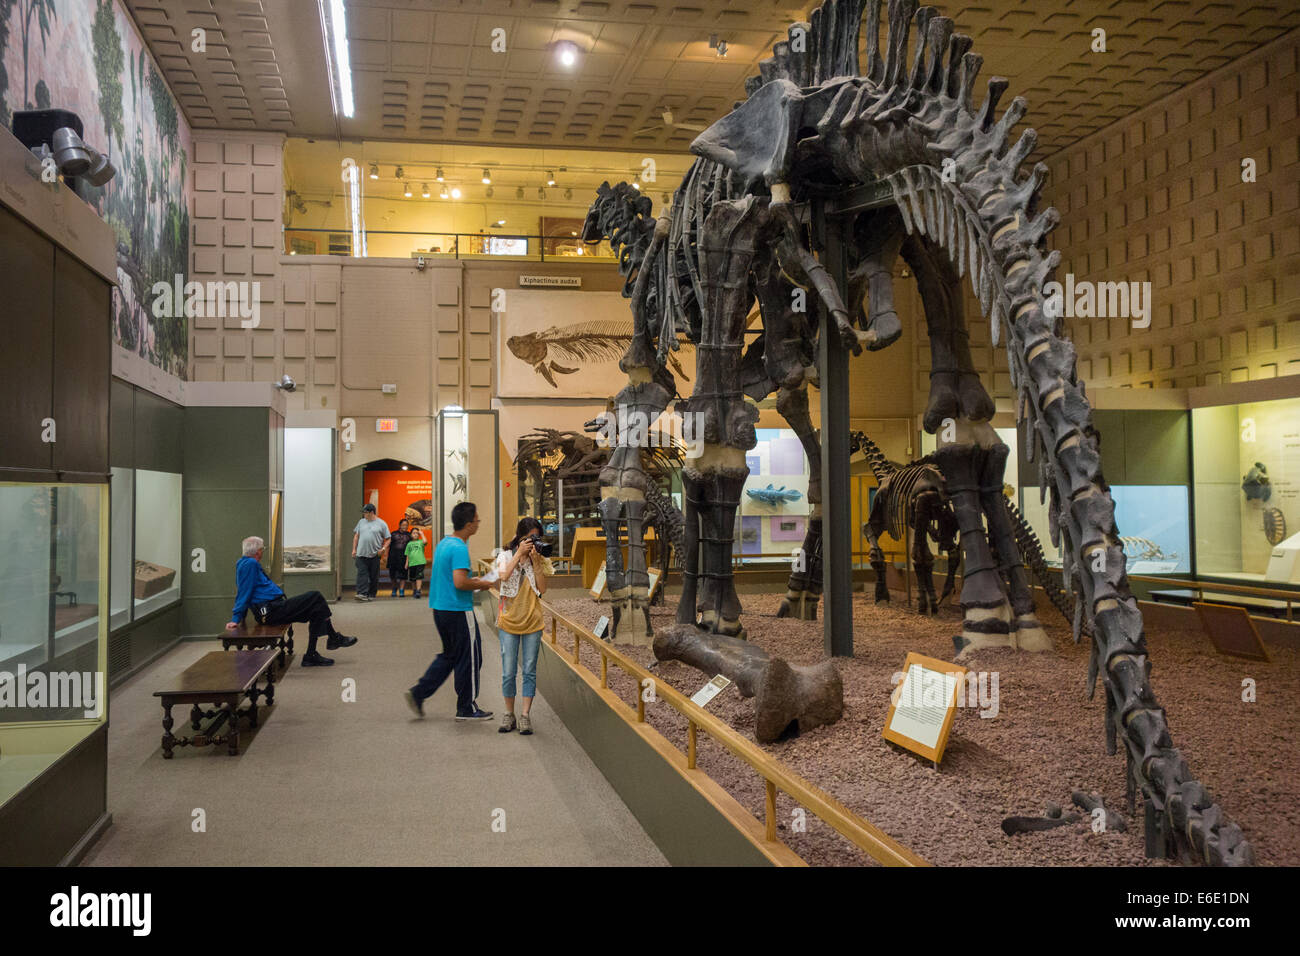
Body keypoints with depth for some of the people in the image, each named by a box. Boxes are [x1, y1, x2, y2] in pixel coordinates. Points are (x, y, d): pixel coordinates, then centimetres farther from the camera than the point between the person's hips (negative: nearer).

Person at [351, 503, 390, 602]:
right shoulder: (361, 522, 11)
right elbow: (356, 536, 16)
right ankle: (362, 593, -13)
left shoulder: (381, 524, 1)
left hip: (375, 555, -2)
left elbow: (387, 539, 3)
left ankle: (371, 595, 15)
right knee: (362, 573, -8)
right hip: (361, 553, 2)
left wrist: (383, 549, -11)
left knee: (374, 576, 4)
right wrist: (354, 549, 10)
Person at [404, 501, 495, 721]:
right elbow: (460, 582, -28)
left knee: (450, 655, 20)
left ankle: (418, 693, 12)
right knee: (469, 658, 4)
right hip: (458, 611, -9)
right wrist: (481, 585, -10)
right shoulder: (459, 548, -19)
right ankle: (466, 708, 13)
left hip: (440, 609, 9)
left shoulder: (443, 543, 11)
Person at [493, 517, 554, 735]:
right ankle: (509, 714, 15)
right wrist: (519, 553, -18)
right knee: (508, 672, 2)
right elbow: (503, 576, -19)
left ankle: (525, 715, 8)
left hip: (532, 621, 1)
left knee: (530, 671, 2)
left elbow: (542, 589, -5)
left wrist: (535, 562, -11)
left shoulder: (540, 560, 5)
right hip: (509, 619, -1)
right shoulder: (506, 556, 1)